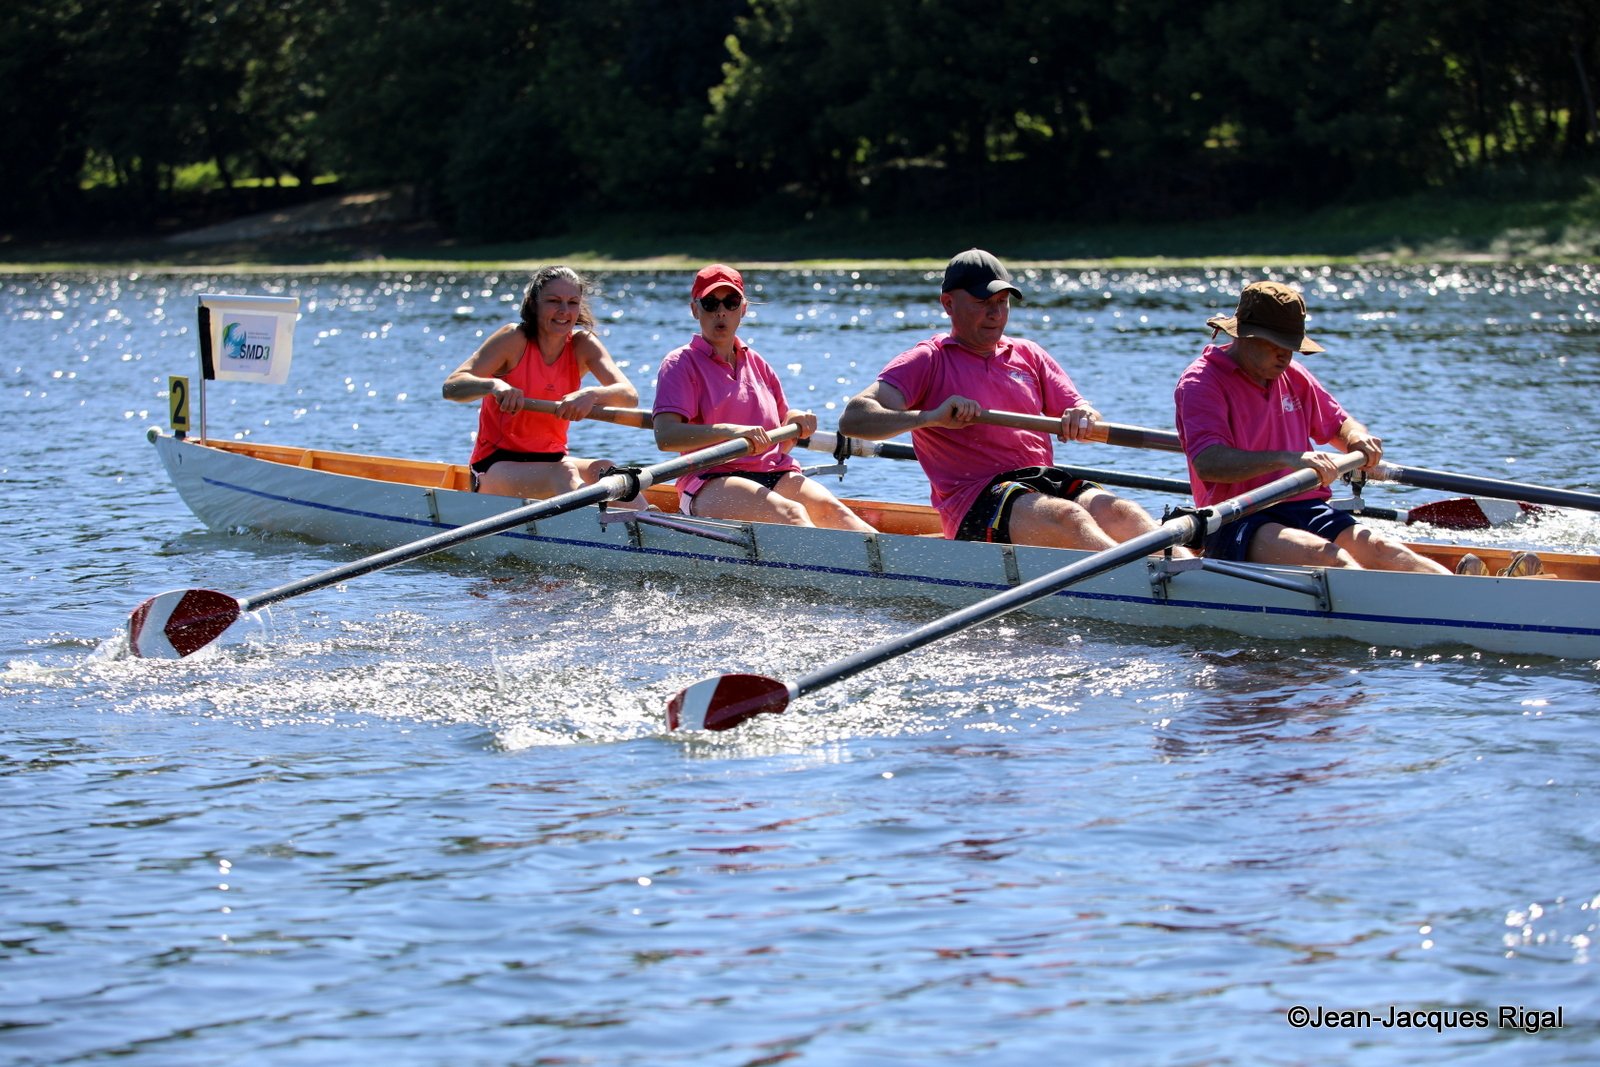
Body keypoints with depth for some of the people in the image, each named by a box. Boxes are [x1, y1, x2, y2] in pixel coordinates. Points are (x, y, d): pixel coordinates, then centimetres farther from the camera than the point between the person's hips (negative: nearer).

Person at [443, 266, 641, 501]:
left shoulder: (583, 345, 2)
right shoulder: (514, 339, -8)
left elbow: (630, 396, -13)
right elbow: (451, 387, -17)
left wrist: (592, 394, -35)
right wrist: (494, 385, -38)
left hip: (551, 459, 4)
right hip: (495, 465, -4)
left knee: (604, 470, -27)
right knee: (563, 473, -34)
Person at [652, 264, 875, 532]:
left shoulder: (756, 364, 22)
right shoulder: (680, 364, 4)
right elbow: (665, 436, -14)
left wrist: (796, 423, 1)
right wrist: (728, 431, -26)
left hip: (774, 476, 6)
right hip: (710, 483, -6)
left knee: (828, 507, -26)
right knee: (790, 512, -35)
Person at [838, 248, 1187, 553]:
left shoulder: (1028, 356, 24)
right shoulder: (927, 361, 7)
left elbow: (1087, 419, 18)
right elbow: (852, 419, -6)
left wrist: (1084, 419, -9)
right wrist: (931, 417, -22)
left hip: (1047, 483, 6)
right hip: (975, 506, -6)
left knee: (1121, 514, -26)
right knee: (1066, 517, -35)